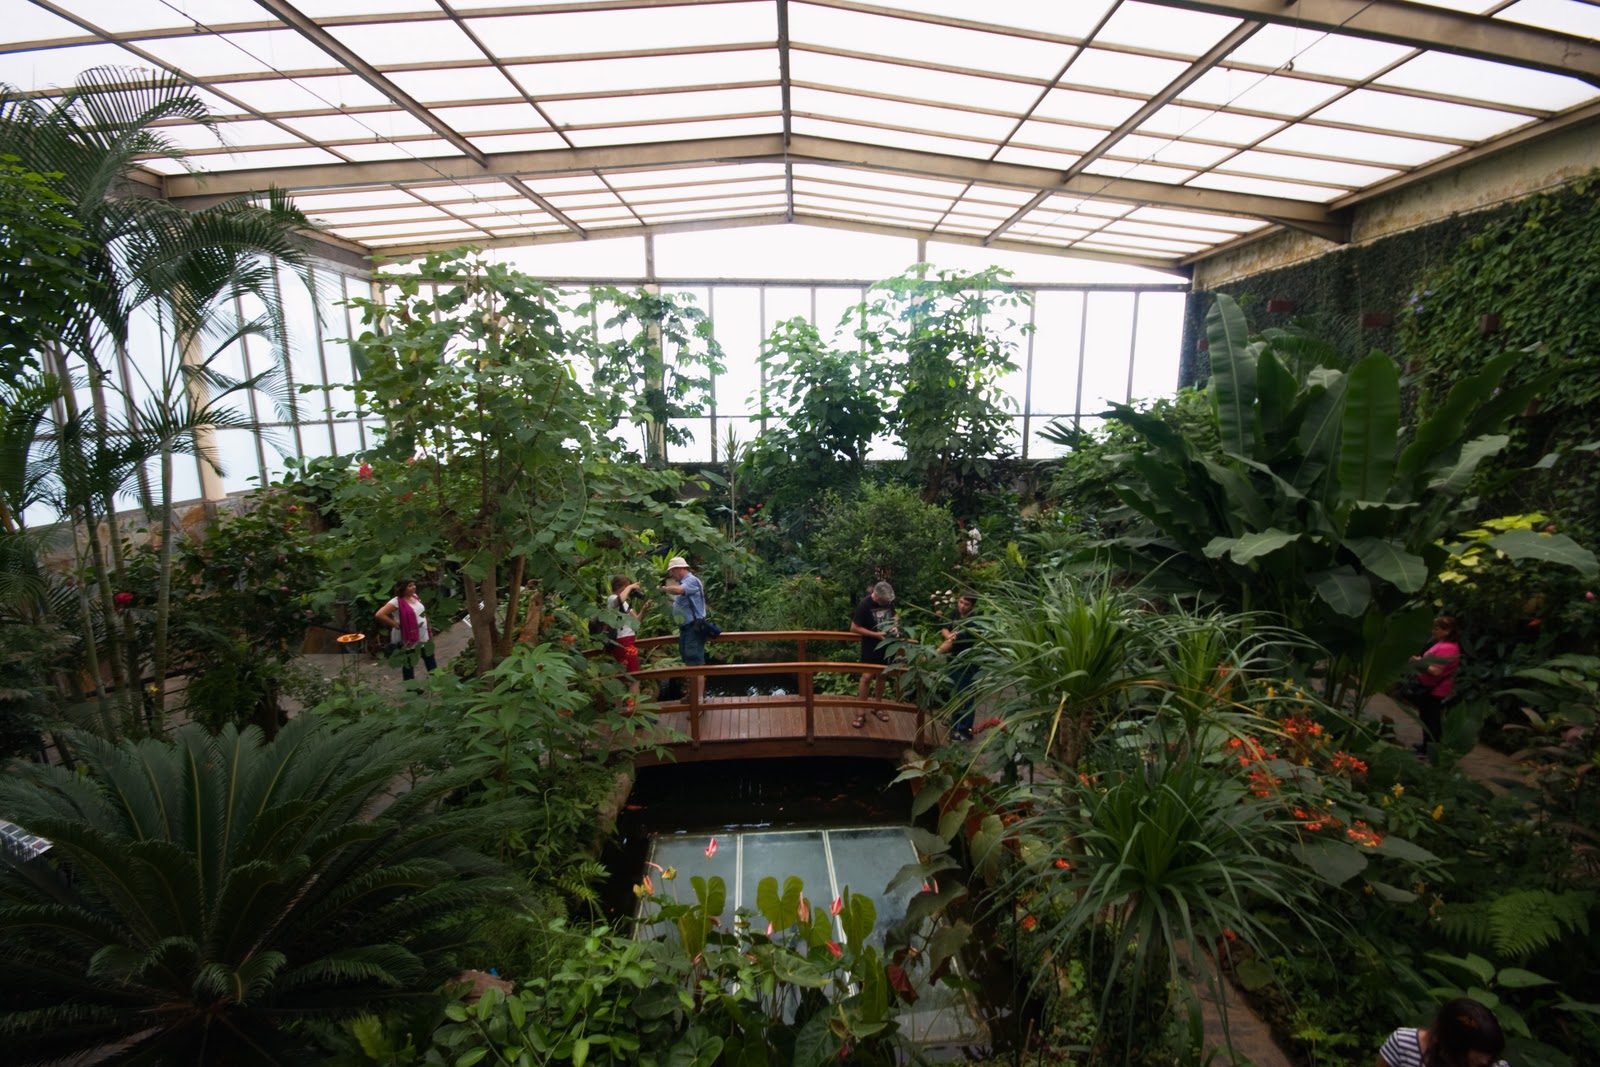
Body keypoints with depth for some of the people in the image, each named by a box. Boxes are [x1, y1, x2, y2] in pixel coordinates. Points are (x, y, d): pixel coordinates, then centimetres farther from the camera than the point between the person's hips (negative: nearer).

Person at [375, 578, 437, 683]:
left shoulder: (415, 597, 5)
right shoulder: (397, 601, -18)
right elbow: (379, 614, -25)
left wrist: (429, 630, 13)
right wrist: (395, 624, -19)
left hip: (424, 636, 8)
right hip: (408, 639, -7)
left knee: (430, 660, 15)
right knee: (409, 663, 7)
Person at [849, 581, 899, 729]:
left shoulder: (889, 601, -4)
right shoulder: (864, 605, -21)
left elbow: (894, 615, 14)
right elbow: (854, 628, -18)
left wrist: (895, 626, -8)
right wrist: (875, 634, -22)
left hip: (886, 644, 5)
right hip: (871, 647, -5)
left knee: (882, 676, 13)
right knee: (867, 677, -7)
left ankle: (877, 707, 29)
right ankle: (861, 713, 2)